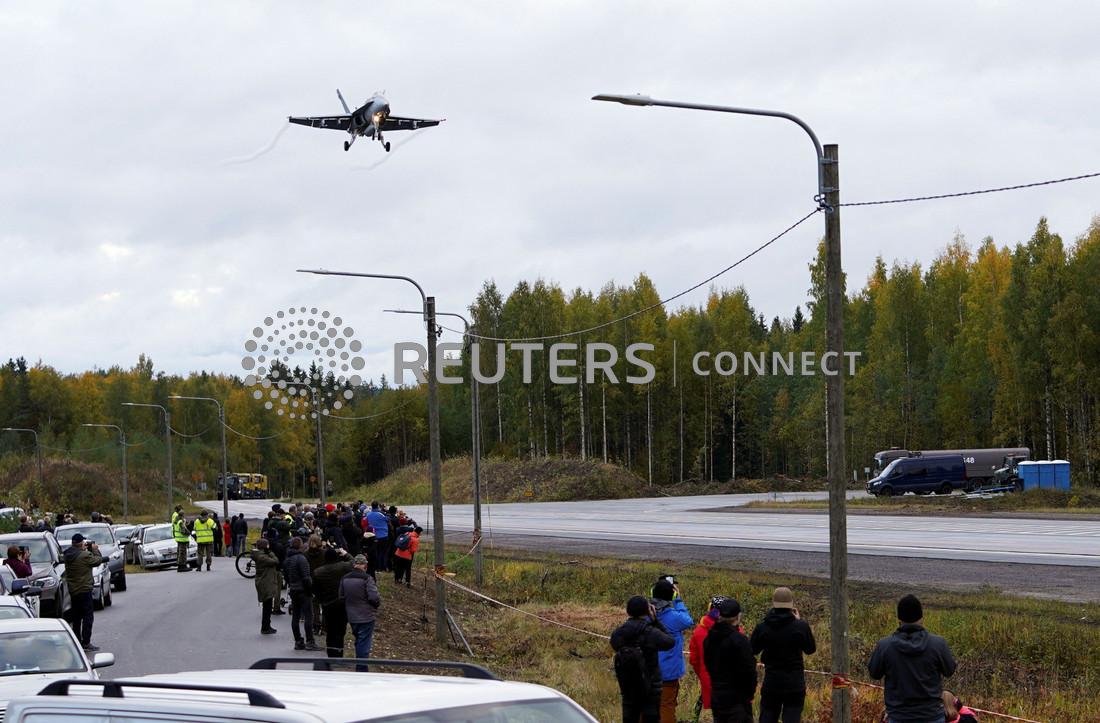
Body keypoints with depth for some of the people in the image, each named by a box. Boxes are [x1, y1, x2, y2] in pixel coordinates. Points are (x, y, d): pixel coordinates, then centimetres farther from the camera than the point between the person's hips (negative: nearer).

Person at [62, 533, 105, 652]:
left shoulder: (68, 555, 2)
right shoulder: (85, 556, -21)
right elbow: (98, 561, -9)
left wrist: (84, 549, 10)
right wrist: (95, 550, 4)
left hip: (72, 590, 8)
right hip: (84, 589, -8)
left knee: (76, 617, 16)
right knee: (88, 616, -3)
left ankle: (77, 641, 21)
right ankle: (86, 643, -7)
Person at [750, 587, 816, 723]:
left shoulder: (762, 627, -7)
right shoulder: (800, 626, -12)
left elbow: (752, 650, 8)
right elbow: (811, 649, 4)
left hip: (771, 683, 2)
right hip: (795, 685, -2)